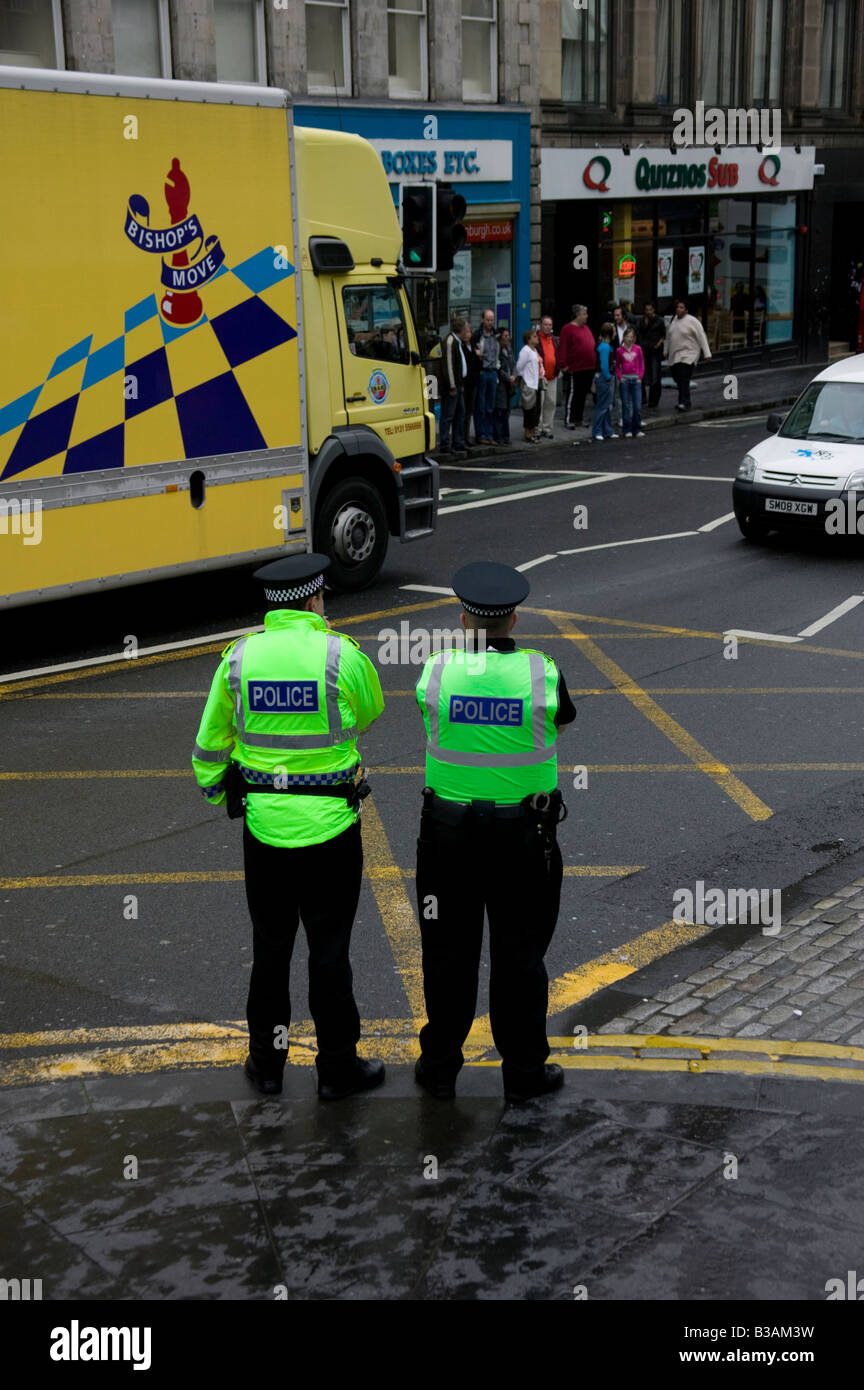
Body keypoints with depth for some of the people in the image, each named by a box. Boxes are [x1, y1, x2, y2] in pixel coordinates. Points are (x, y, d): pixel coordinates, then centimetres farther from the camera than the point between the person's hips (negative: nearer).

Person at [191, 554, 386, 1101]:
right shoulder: (342, 655, -13)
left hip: (263, 825, 3)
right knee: (330, 949, 8)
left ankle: (267, 1061, 28)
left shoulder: (239, 657, -3)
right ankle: (338, 1067, 19)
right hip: (331, 827, -3)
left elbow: (210, 743, 5)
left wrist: (215, 794, 23)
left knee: (271, 945, 17)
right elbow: (370, 711, 7)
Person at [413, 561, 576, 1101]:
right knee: (520, 954, 11)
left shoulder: (437, 671, -9)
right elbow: (564, 717, 10)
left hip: (449, 829, 1)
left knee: (449, 951, 13)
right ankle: (525, 1071, 20)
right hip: (523, 834, -1)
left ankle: (441, 1067, 25)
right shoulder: (542, 672, -12)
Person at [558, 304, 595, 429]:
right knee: (572, 394, -4)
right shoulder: (568, 329, -8)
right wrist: (563, 364, -20)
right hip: (575, 369, -8)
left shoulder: (586, 328, 16)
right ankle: (568, 421, 1)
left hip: (589, 368, 8)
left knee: (582, 395, 12)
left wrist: (595, 362, 17)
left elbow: (592, 345, 21)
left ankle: (578, 420, 20)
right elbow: (563, 347, -15)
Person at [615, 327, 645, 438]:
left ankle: (637, 430, 6)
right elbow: (617, 366, 10)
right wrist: (620, 377, -3)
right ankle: (627, 430, 8)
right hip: (624, 380, 0)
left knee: (637, 406, -3)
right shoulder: (620, 351, 3)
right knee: (626, 406, 2)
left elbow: (641, 364, 9)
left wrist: (640, 377, -1)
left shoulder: (638, 349, 4)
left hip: (636, 379, 0)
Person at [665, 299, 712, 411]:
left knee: (684, 380, -18)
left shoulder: (692, 321, -7)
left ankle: (684, 403, -23)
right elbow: (668, 336, 24)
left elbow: (702, 337, -8)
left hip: (688, 356, -7)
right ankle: (683, 401, 19)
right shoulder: (673, 320, 12)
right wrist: (666, 351, 25)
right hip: (674, 356, 7)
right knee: (678, 380, 8)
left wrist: (707, 353, -13)